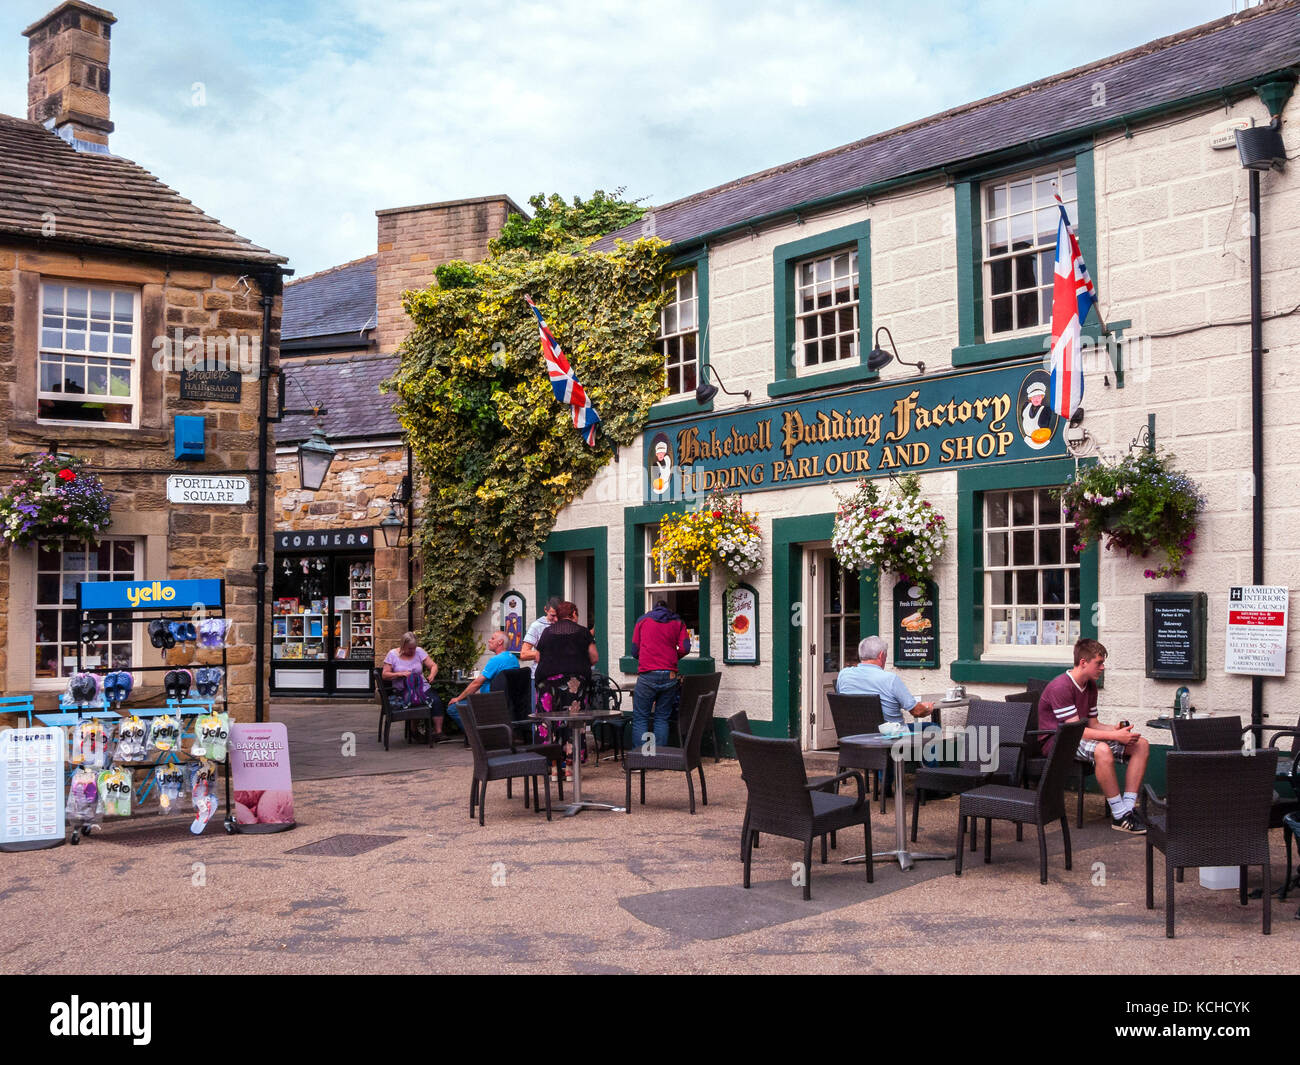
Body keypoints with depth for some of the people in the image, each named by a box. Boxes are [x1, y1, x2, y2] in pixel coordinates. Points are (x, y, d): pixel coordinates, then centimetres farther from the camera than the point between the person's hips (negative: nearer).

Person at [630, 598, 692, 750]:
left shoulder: (643, 620, 15)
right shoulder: (677, 622, 16)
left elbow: (635, 651, 13)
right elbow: (685, 648, 2)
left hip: (647, 675, -2)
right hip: (669, 675, 2)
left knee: (640, 718, 1)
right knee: (662, 718, 7)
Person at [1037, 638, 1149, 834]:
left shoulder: (1090, 686, 10)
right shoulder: (1060, 687, -20)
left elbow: (1091, 724, 12)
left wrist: (1117, 730, -8)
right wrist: (1115, 736, -26)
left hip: (1084, 737, 10)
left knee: (1141, 745, -4)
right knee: (1102, 750, -39)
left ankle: (1129, 807, -10)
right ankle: (1119, 816, -27)